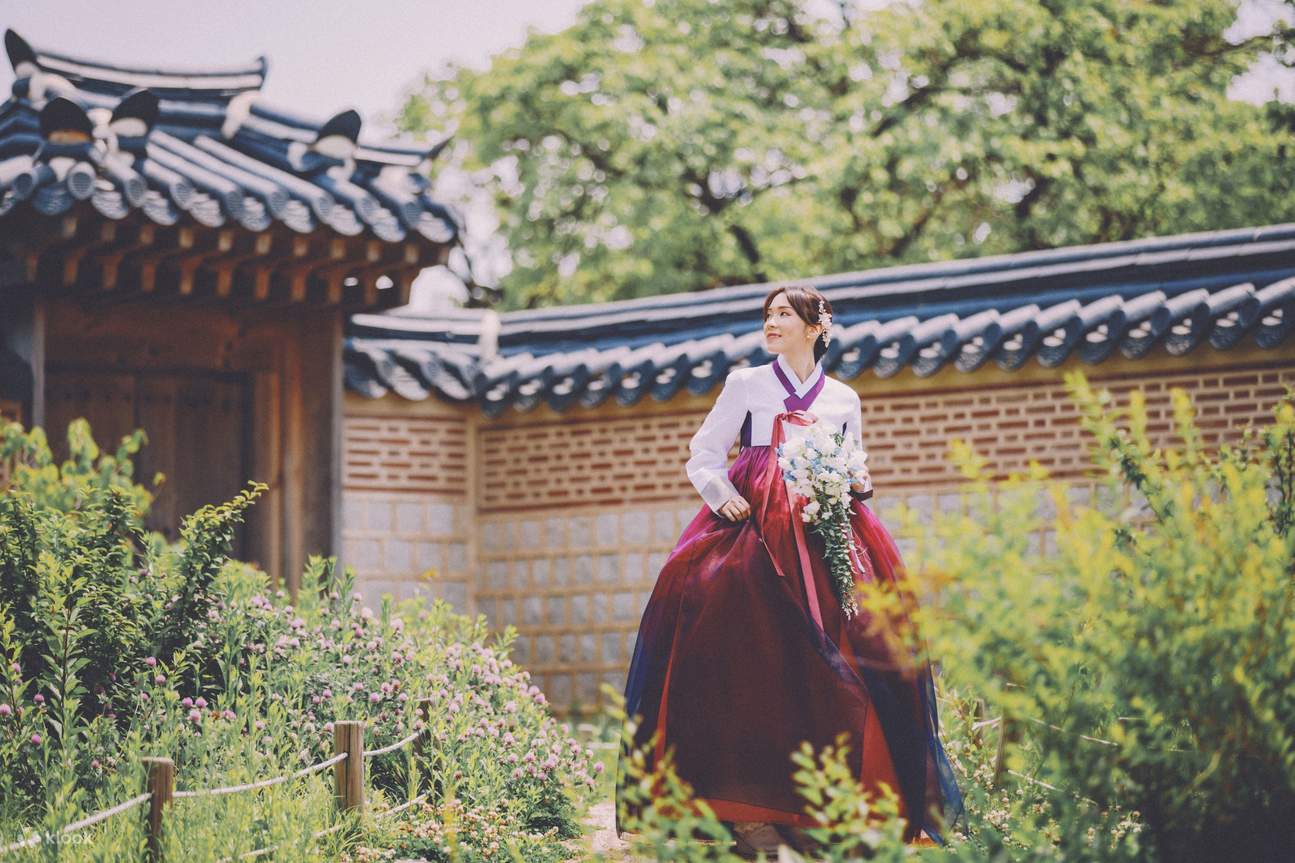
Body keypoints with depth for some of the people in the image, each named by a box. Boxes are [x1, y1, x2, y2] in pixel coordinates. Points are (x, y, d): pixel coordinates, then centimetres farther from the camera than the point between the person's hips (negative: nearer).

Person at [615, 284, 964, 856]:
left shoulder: (844, 400, 17)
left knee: (832, 670, -11)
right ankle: (749, 813, -19)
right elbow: (703, 456, 9)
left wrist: (852, 487, -2)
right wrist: (722, 494, -11)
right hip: (754, 531, -2)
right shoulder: (746, 385, 12)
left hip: (828, 538, 2)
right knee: (752, 665, -16)